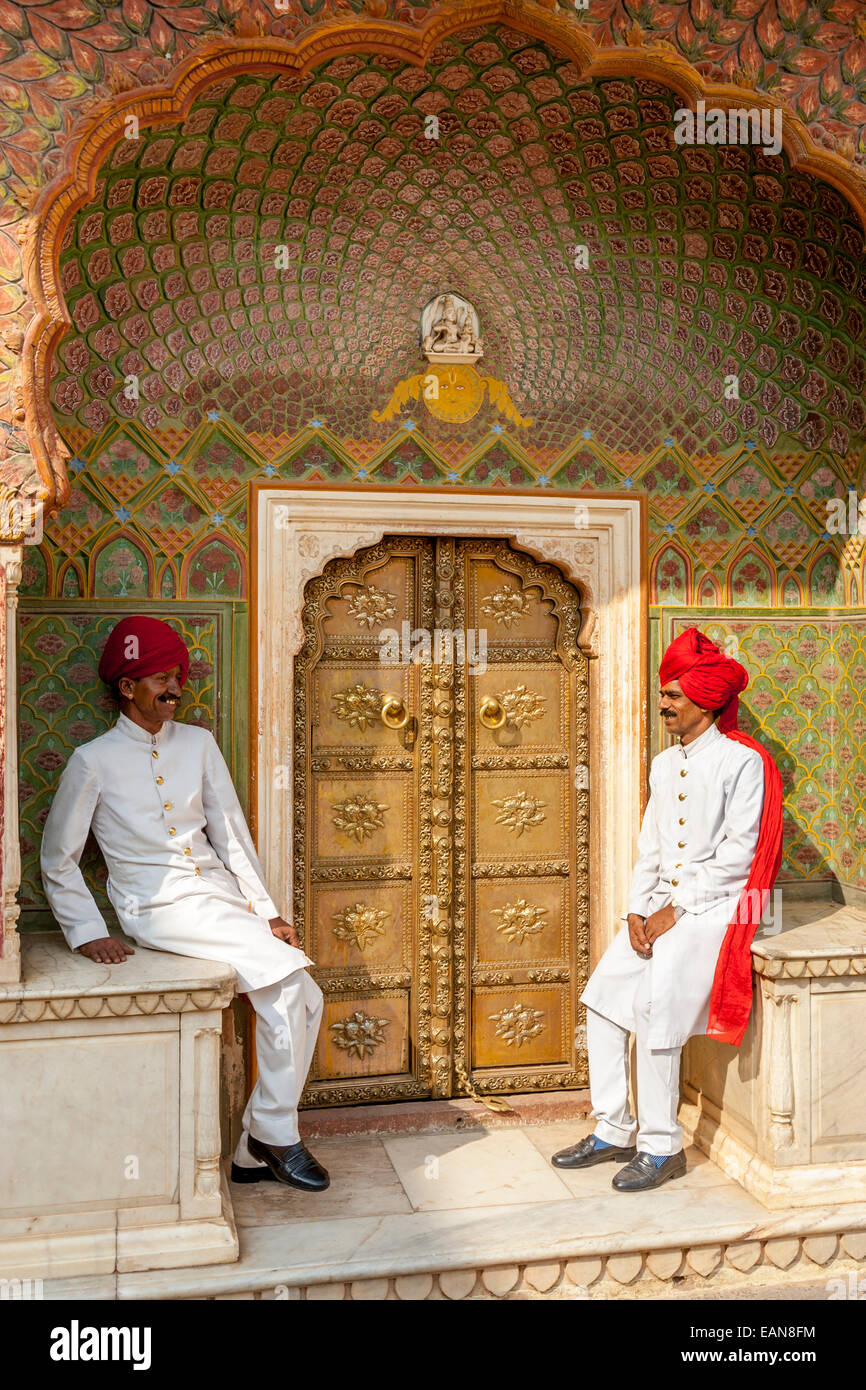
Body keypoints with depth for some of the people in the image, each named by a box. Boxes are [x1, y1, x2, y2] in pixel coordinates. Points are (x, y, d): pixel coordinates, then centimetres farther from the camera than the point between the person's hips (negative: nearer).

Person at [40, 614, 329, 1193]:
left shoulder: (198, 743, 9)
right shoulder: (94, 761, -3)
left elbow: (231, 832, 9)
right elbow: (58, 861, 5)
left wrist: (266, 909, 3)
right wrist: (88, 933, -4)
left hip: (217, 890, 5)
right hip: (159, 905, -5)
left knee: (303, 998, -11)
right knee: (284, 969, -24)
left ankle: (255, 1152, 2)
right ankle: (275, 1134, -7)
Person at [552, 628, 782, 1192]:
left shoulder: (742, 762, -8)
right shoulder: (664, 764, 15)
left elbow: (736, 855, -13)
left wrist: (676, 910, -15)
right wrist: (638, 911, 0)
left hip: (714, 905, -7)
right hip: (661, 906, 8)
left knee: (656, 1005, -22)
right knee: (603, 993, -4)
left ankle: (662, 1146, -7)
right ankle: (614, 1131, 7)